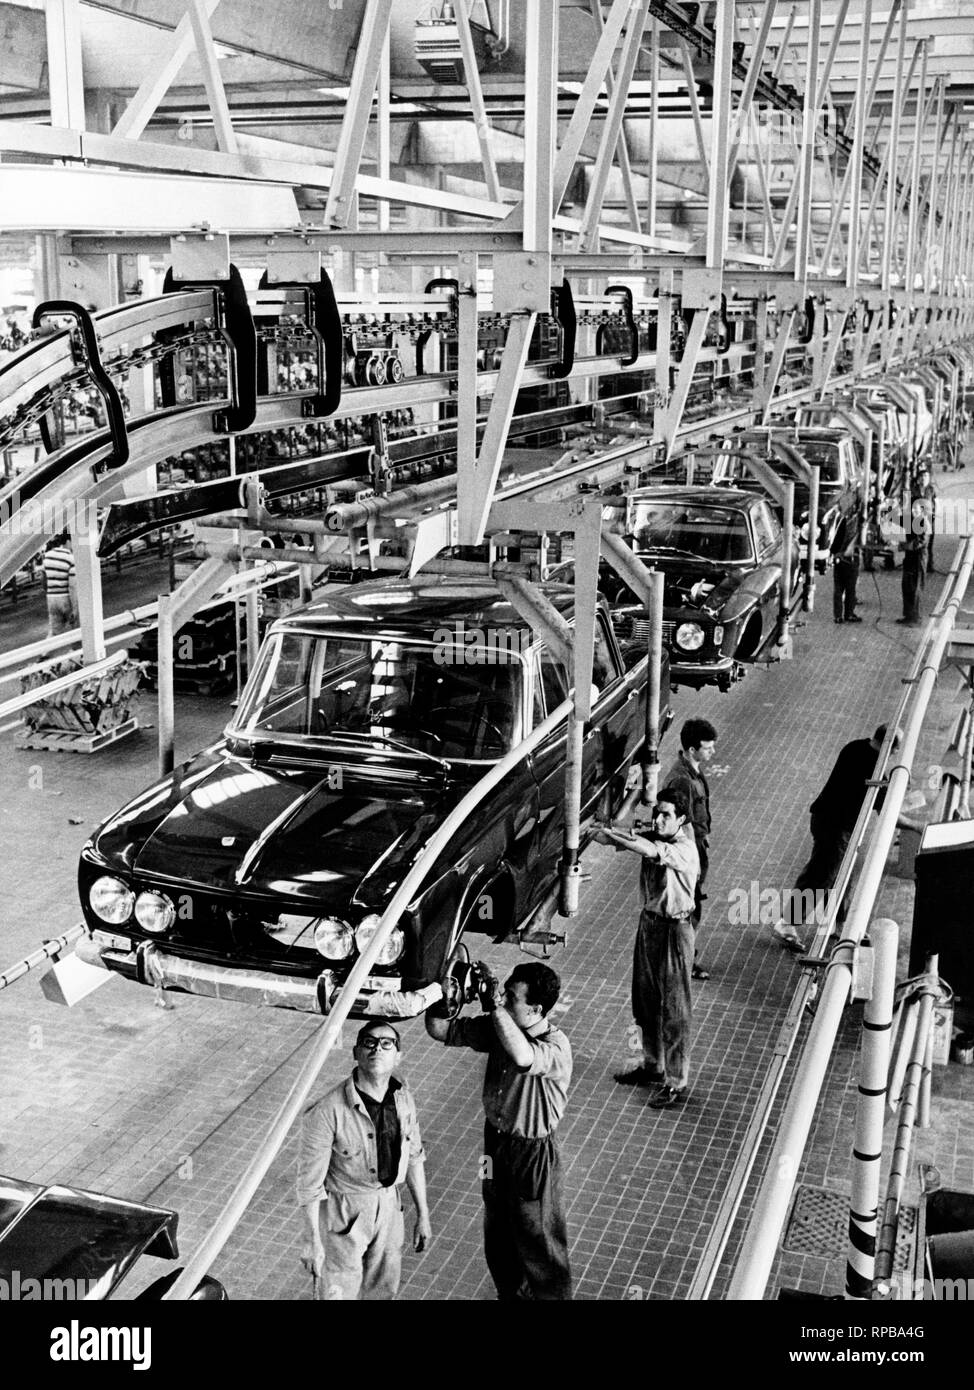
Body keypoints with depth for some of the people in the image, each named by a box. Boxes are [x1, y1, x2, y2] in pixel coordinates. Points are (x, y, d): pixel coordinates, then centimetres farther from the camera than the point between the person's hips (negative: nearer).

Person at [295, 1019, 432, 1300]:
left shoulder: (403, 1100, -8)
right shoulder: (327, 1111, -26)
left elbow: (414, 1158, 6)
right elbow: (310, 1181, -18)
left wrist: (423, 1216, 11)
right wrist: (314, 1242, -14)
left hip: (389, 1206, 5)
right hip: (345, 1211, -5)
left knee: (384, 1288, 21)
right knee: (339, 1291, 9)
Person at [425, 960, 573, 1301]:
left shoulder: (556, 1046, -28)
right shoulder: (496, 1027, -9)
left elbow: (523, 1058, -51)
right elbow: (439, 1030, -5)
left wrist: (495, 1007, -44)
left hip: (533, 1151, -7)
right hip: (495, 1137, 7)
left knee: (537, 1237, 11)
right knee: (497, 1233, 24)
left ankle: (551, 1295, 34)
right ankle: (511, 1292, 47)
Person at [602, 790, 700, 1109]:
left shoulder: (685, 849, -20)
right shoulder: (652, 837, 0)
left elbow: (651, 851, -39)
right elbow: (605, 838, -8)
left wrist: (611, 833, -35)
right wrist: (610, 834, -31)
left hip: (674, 930, -8)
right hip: (649, 921, 8)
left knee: (674, 1010, 1)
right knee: (646, 1002, 19)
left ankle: (676, 1084, 12)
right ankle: (652, 1067, 37)